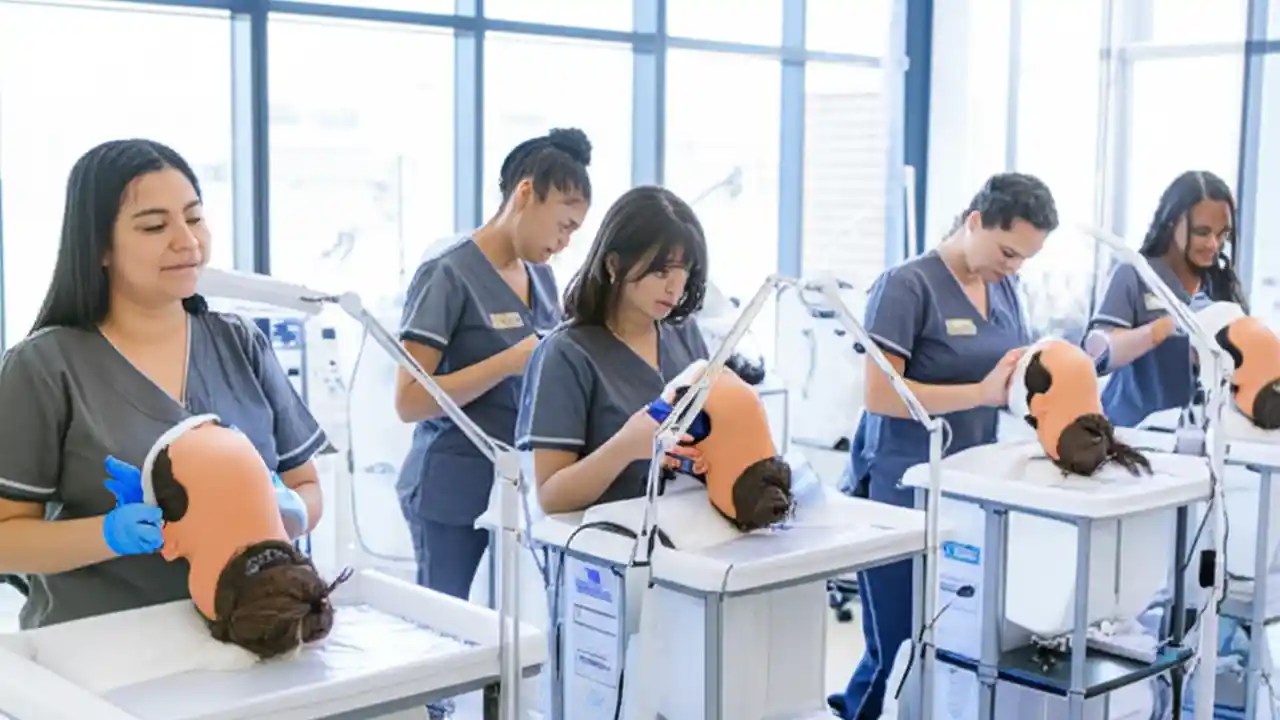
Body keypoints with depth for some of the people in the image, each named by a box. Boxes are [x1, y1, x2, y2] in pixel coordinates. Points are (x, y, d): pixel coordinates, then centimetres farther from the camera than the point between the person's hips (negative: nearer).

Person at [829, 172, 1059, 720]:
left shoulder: (1005, 289, 11)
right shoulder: (908, 285, -11)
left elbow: (1011, 376, 17)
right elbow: (880, 394, -19)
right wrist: (983, 392, -24)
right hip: (903, 494, -7)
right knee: (896, 655, -2)